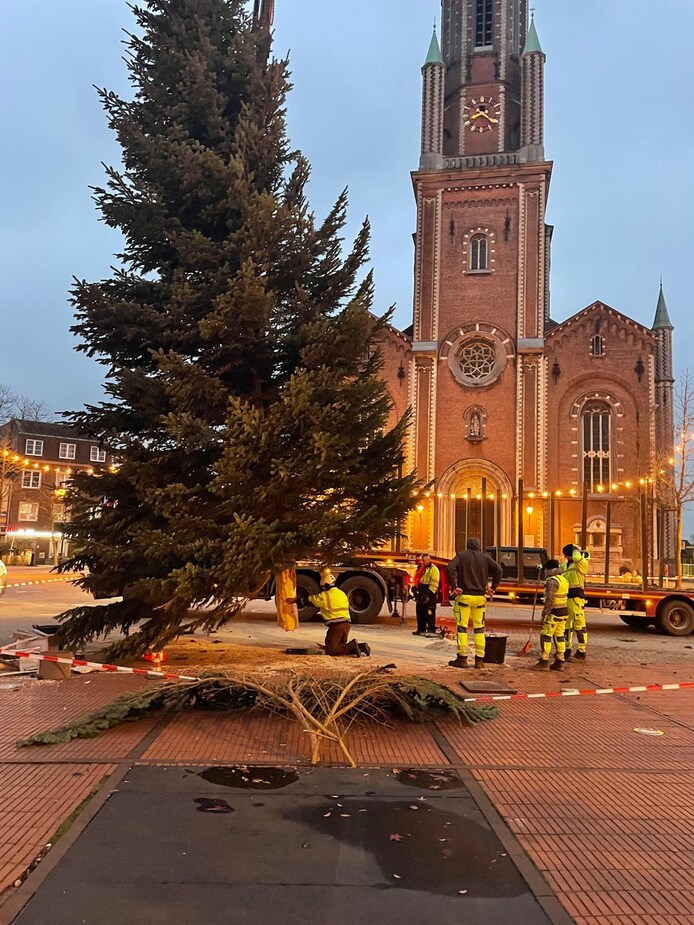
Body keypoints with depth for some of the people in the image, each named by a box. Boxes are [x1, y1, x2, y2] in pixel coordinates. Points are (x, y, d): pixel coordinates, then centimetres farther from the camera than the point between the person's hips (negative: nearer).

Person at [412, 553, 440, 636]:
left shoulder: (433, 569, -10)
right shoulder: (419, 569, 16)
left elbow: (434, 583, -17)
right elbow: (416, 580, 27)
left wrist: (429, 593, -21)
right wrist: (414, 588, 13)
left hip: (429, 595, -9)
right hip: (421, 594, 9)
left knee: (430, 613, -7)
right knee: (420, 613, 12)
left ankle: (431, 630, -3)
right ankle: (421, 629, 20)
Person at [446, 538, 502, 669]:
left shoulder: (461, 555, 1)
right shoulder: (484, 557, 9)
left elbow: (450, 568, -15)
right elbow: (498, 569, 0)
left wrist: (454, 586, -12)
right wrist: (493, 587, 3)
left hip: (464, 596, -3)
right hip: (480, 597, 3)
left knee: (462, 627, 1)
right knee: (479, 628, 9)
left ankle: (462, 658, 0)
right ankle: (479, 659, 9)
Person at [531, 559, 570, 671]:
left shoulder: (552, 581, -16)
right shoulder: (563, 579, 14)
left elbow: (550, 600, -22)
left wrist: (544, 614, -19)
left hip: (555, 613, -9)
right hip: (564, 611, 9)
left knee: (546, 636, -4)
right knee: (560, 637, 12)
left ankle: (544, 663, -4)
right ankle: (559, 662, 15)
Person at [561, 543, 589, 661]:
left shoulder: (581, 563, -8)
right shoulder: (566, 564, 18)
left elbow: (577, 558, -30)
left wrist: (575, 549, -11)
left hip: (576, 597, -9)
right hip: (566, 597, 9)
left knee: (579, 625, -7)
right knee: (566, 625, 15)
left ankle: (581, 653, -4)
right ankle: (567, 650, 26)